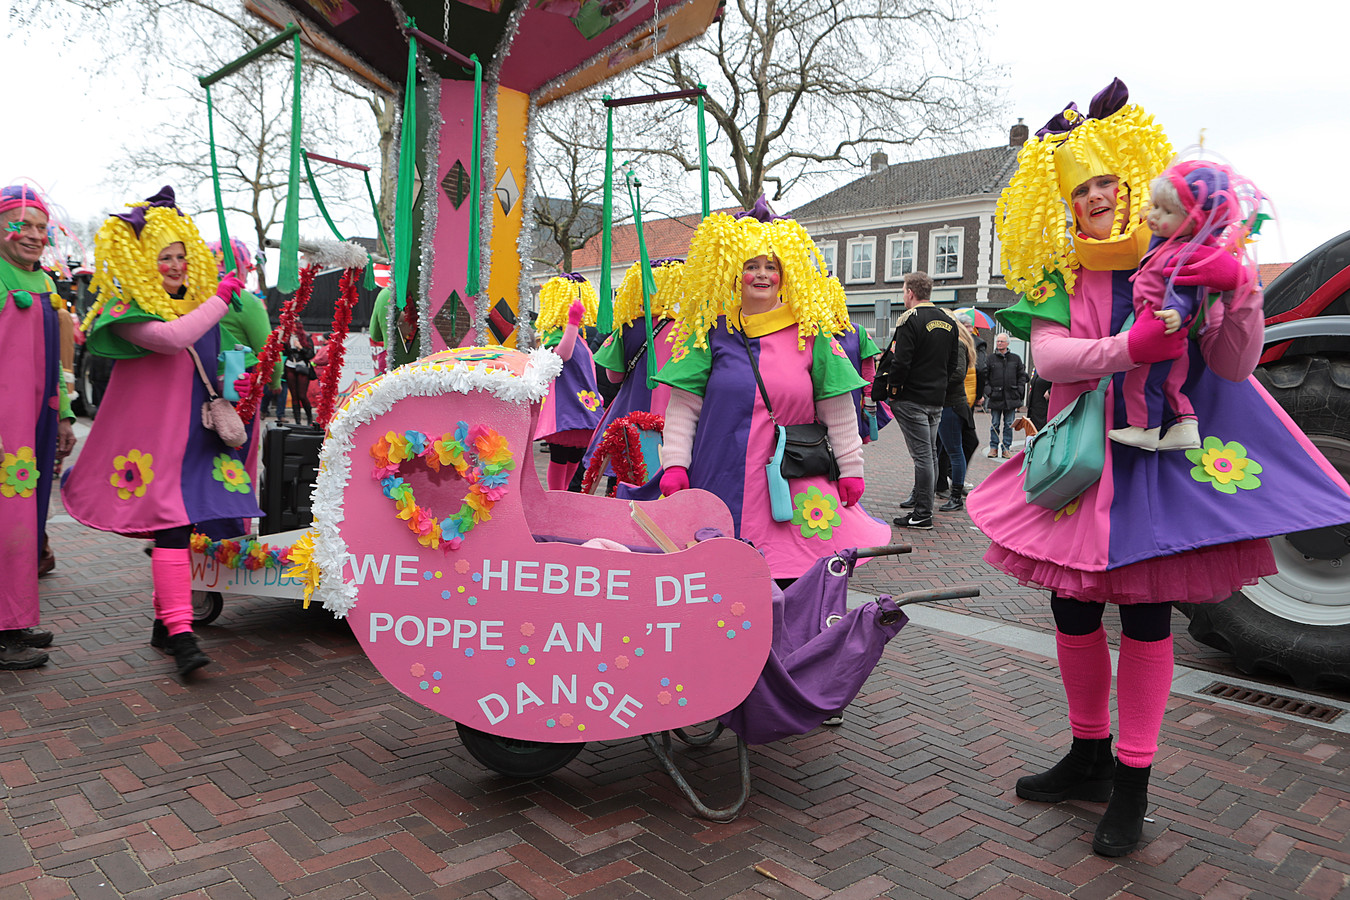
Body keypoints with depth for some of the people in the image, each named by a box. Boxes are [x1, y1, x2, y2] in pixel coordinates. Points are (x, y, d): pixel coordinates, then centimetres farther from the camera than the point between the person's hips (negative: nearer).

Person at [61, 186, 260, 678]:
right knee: (171, 527, -15)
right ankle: (181, 634, -18)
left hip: (194, 434, 7)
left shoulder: (196, 303, 15)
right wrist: (219, 297, -19)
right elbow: (172, 337, -28)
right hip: (153, 434, -7)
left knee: (179, 525, 10)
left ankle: (165, 622, 21)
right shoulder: (126, 311, -7)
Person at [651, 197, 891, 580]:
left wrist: (851, 468, 5)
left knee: (794, 578, -2)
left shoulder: (810, 332, 5)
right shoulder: (712, 331, 6)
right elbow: (683, 406, 4)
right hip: (720, 475, 1)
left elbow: (837, 409, 7)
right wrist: (675, 462, -4)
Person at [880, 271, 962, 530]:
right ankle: (923, 504, 21)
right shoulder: (949, 321, 11)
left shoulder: (910, 319, -12)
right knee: (929, 453, 14)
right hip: (937, 400, 7)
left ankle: (923, 515, -2)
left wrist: (892, 390, -6)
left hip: (912, 399, -7)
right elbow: (954, 363, 14)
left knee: (922, 455, -6)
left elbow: (901, 362, -18)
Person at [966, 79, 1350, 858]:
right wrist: (1126, 349, -27)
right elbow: (1049, 354, -11)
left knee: (1146, 611, 0)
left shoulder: (1179, 259, -2)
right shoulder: (1058, 274, 5)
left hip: (1163, 454, -3)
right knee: (1073, 605, 9)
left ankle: (1132, 785, 16)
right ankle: (1089, 759, 30)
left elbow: (1235, 367, -9)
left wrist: (1240, 291, -25)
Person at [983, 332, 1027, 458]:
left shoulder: (1015, 358, 8)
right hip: (995, 398, -1)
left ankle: (1006, 448, 11)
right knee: (994, 424, 2)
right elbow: (984, 376, 6)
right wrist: (988, 390, -5)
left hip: (1011, 398, 1)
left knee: (1009, 425, 4)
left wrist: (1019, 391, 1)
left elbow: (1022, 376, 11)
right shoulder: (990, 359, 5)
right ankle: (993, 448, 11)